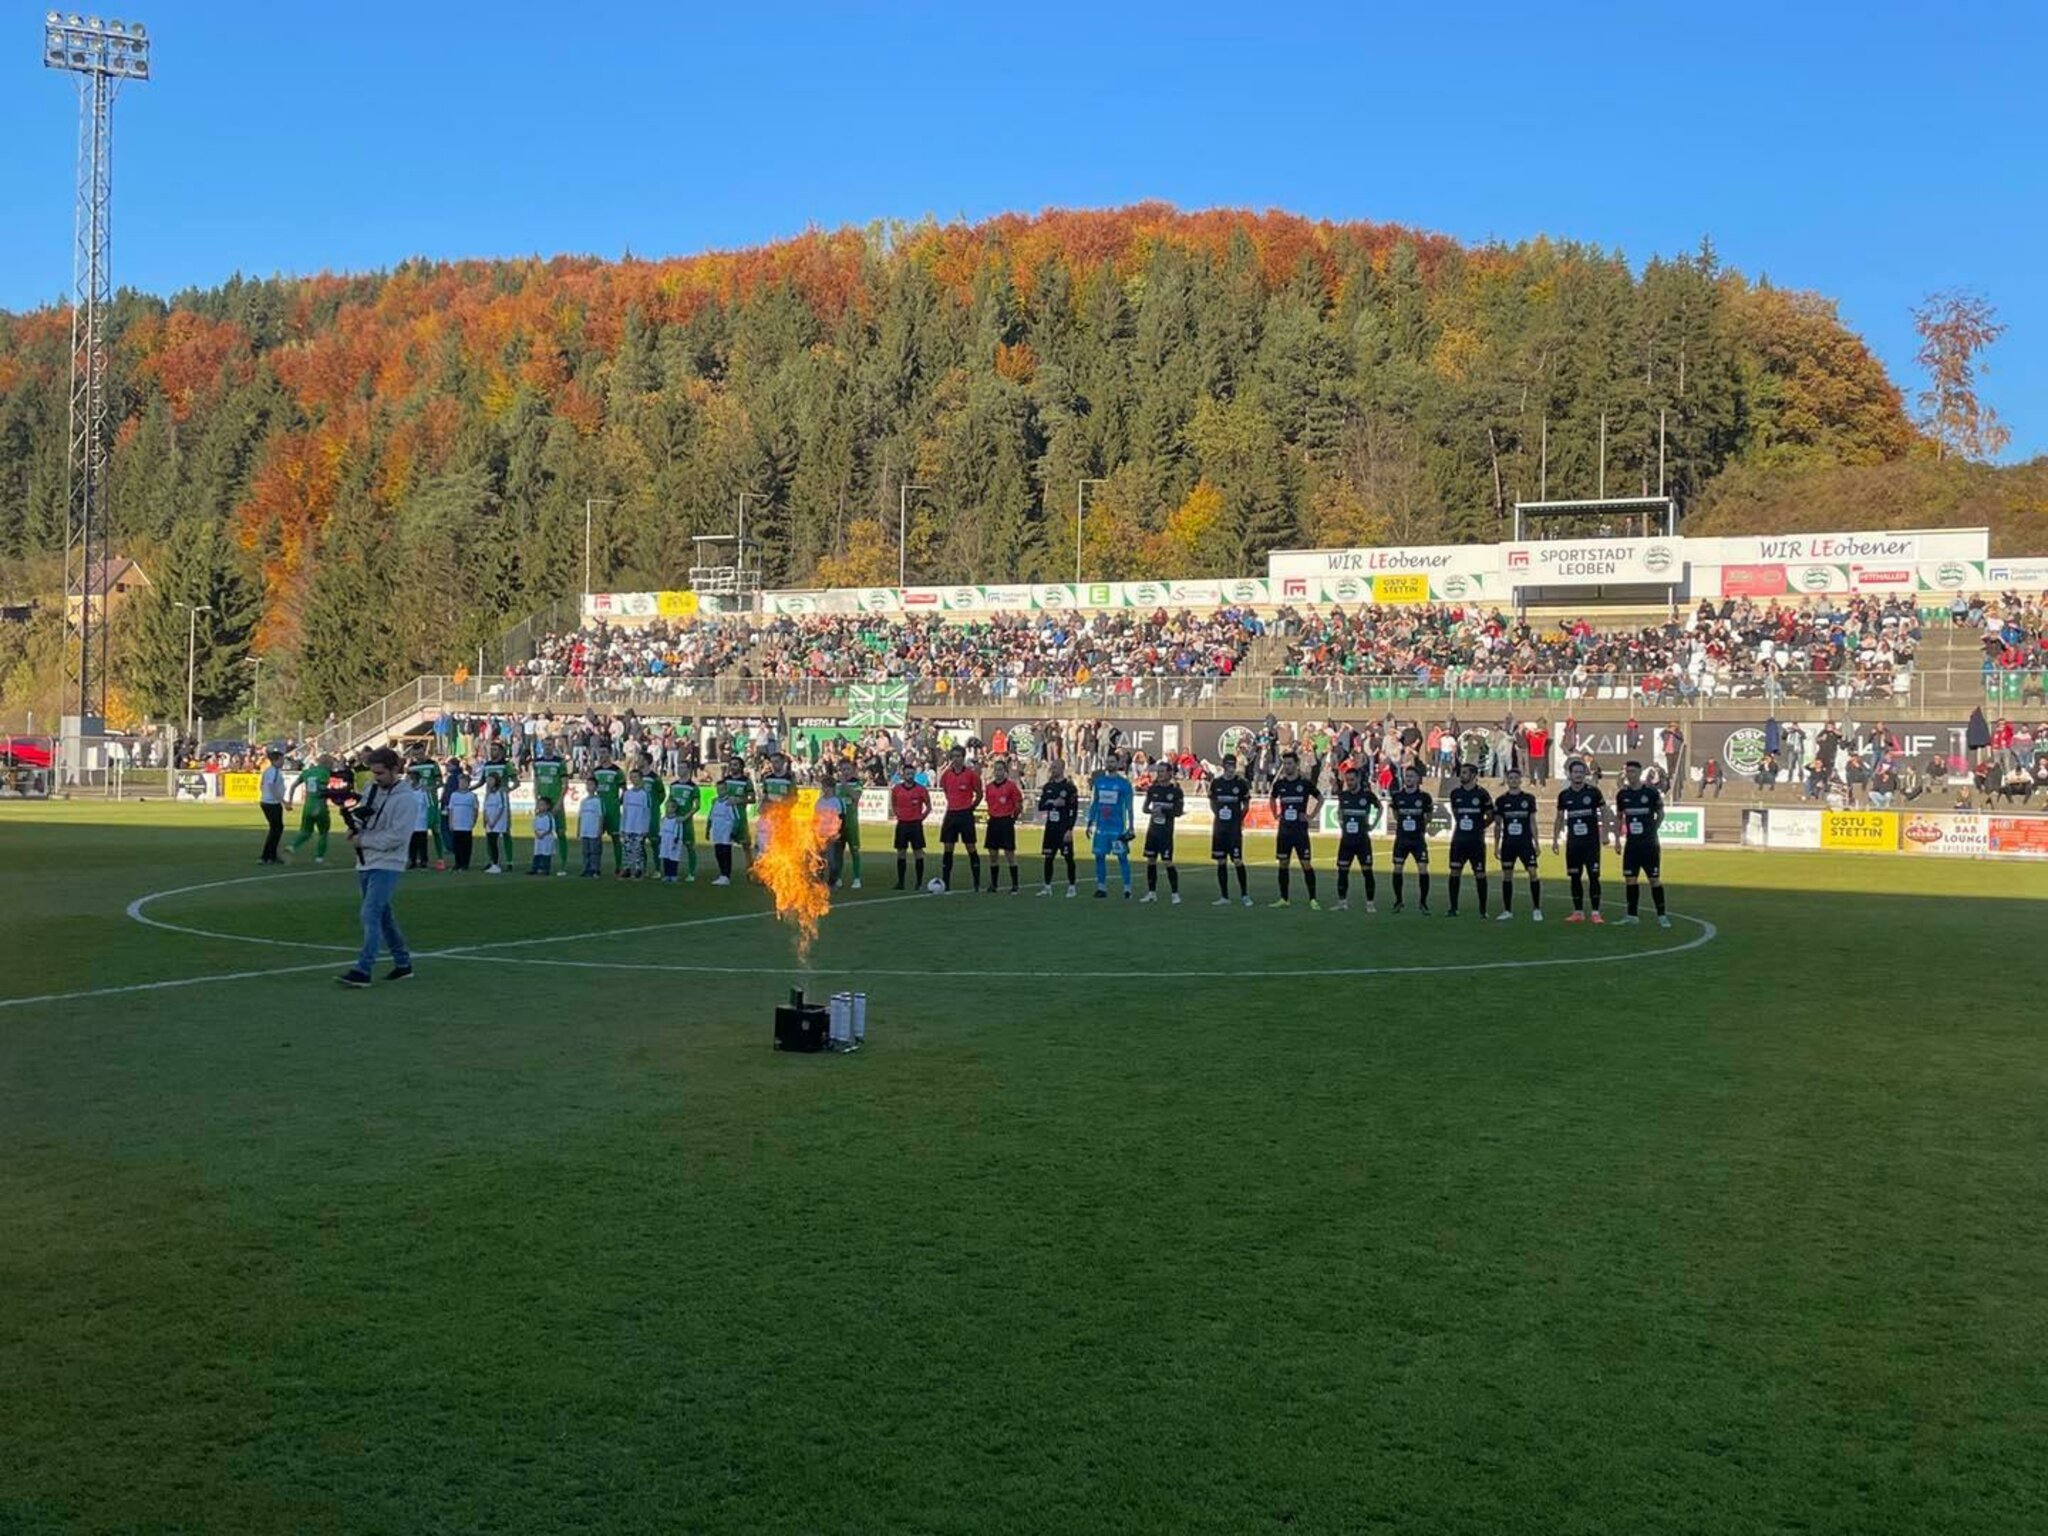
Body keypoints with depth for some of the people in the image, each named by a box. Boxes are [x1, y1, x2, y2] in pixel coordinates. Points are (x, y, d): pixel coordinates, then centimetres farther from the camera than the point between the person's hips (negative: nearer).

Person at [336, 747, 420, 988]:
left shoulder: (405, 798, -14)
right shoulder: (373, 788, 9)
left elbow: (398, 836, -20)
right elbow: (360, 814, 17)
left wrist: (363, 840, -15)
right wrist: (354, 825, -8)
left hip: (386, 866, -8)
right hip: (365, 863, 8)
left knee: (370, 915, -16)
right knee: (383, 915, 15)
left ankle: (363, 970, -17)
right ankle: (403, 963, 27)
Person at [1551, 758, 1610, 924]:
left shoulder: (1593, 791, -4)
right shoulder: (1564, 795, 6)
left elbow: (1604, 813, 1)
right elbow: (1559, 818, 14)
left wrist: (1604, 834, -8)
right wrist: (1555, 839, 8)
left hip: (1591, 841, -3)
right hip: (1573, 842, 3)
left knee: (1593, 876, -6)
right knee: (1575, 877, 5)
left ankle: (1595, 913, -3)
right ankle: (1578, 912, 12)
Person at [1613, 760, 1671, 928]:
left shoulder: (1651, 791, -7)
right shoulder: (1622, 794, 4)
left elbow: (1660, 813, 5)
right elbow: (1619, 817, 15)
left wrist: (1652, 831, 1)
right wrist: (1617, 837, 8)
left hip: (1649, 843, -4)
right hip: (1631, 843, 4)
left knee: (1655, 879, -1)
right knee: (1630, 879, 5)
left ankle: (1662, 916, 6)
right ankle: (1632, 916, 13)